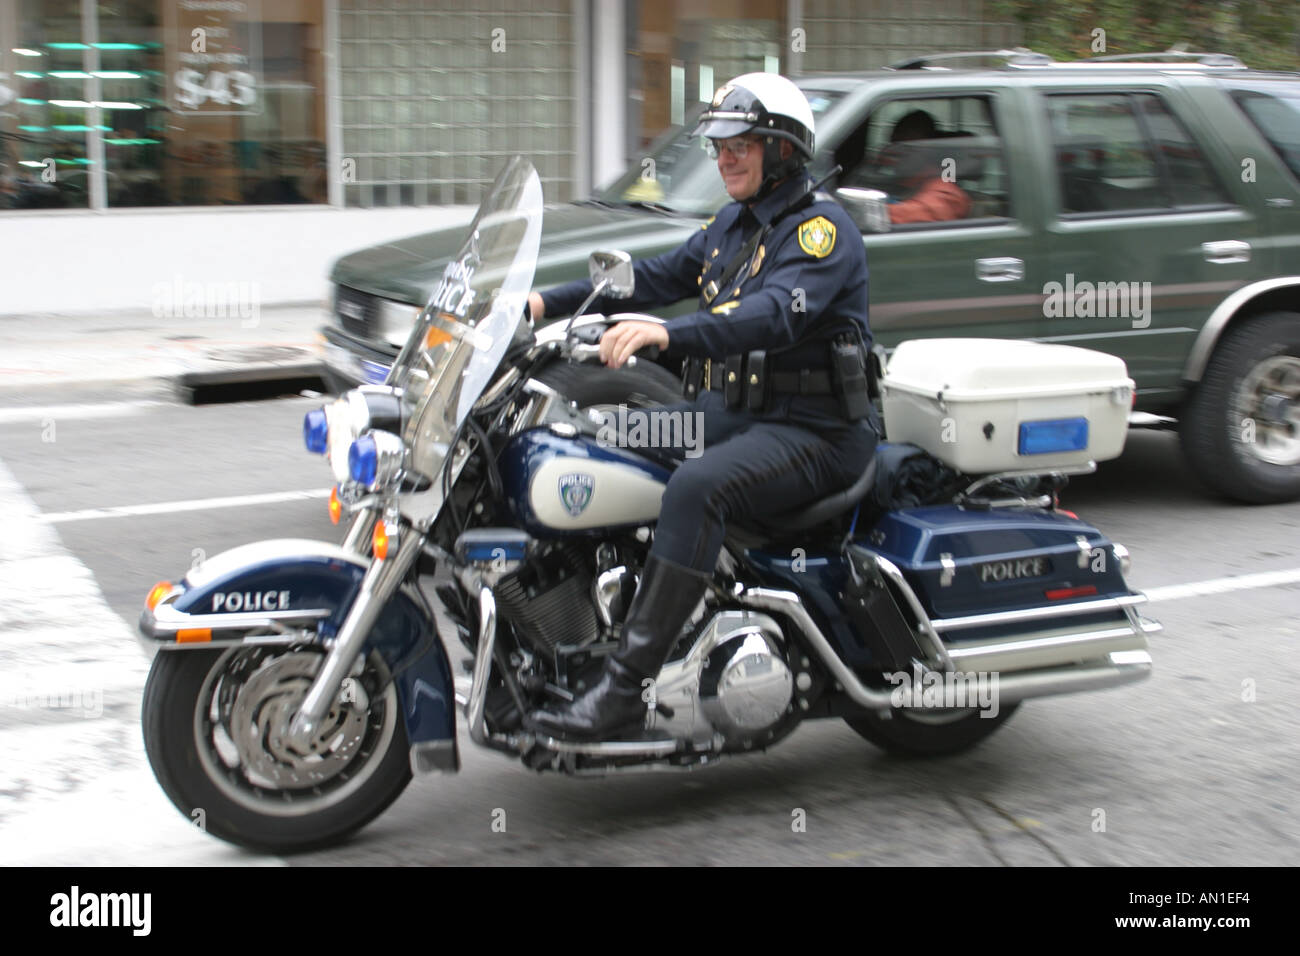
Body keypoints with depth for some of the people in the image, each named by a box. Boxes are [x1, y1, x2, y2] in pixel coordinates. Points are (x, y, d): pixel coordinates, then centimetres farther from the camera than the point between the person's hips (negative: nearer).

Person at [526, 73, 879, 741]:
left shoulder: (822, 228, -12)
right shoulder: (732, 224, 17)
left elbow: (778, 312, -31)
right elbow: (654, 279, 18)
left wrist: (671, 335, -46)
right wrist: (549, 302, 6)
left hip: (811, 429, -9)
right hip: (726, 410, 10)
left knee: (696, 487, -35)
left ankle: (627, 685, -37)